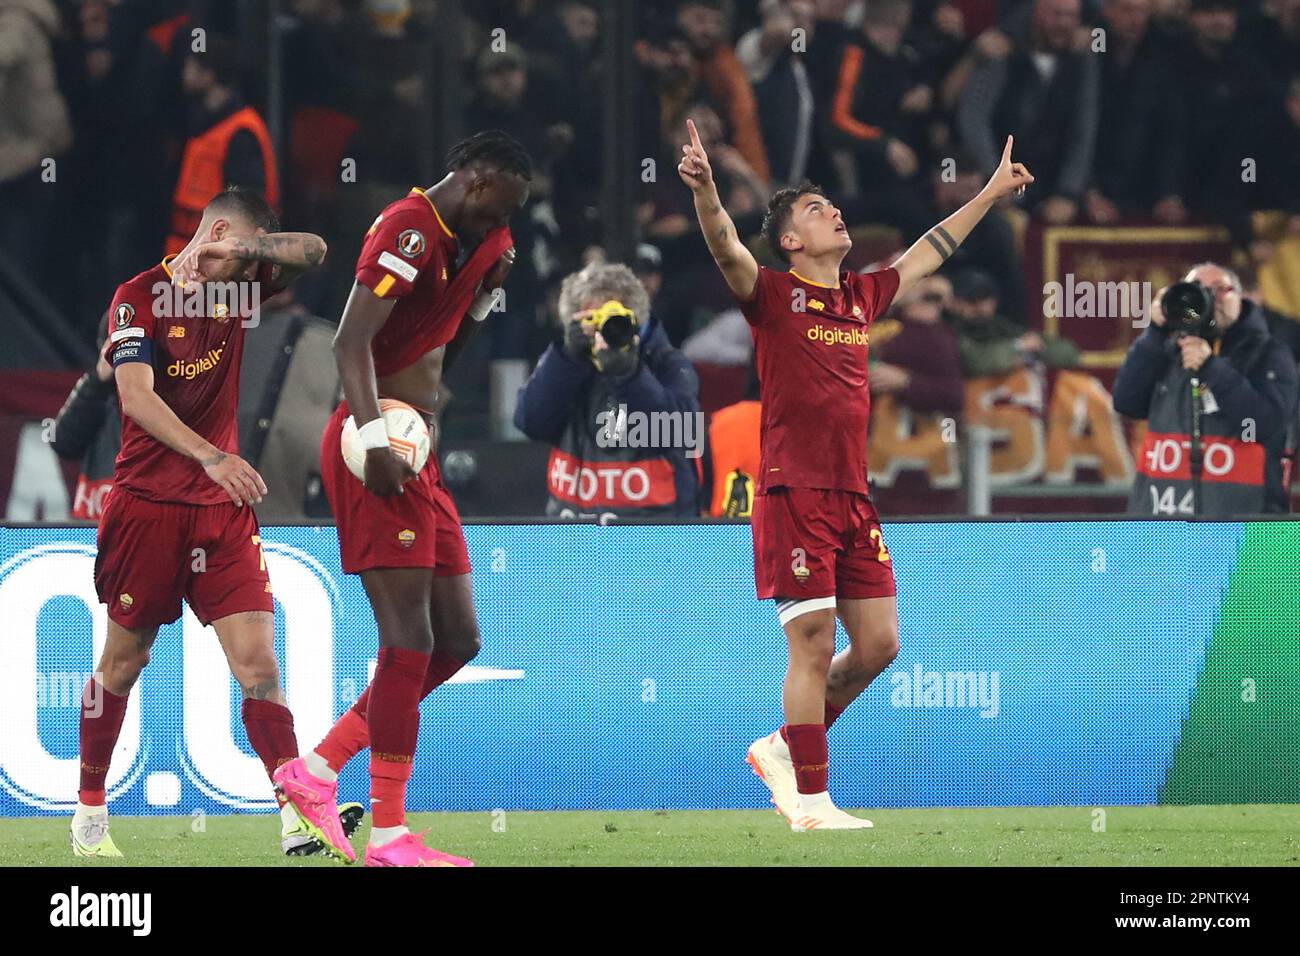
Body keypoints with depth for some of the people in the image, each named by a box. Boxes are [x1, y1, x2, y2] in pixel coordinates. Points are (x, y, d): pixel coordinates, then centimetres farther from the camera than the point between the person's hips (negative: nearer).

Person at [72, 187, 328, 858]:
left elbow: (311, 252, 3)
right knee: (124, 660, 8)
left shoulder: (236, 293, 8)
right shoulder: (139, 296, -8)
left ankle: (298, 814, -18)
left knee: (257, 661, -9)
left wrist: (250, 244, -15)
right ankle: (90, 811, 23)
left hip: (223, 509, 4)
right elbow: (136, 398, -21)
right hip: (147, 504, -4)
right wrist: (211, 455, -34)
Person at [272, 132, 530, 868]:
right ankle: (390, 835, -8)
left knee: (457, 641, 10)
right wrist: (375, 439, -34)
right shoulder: (410, 229, -12)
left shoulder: (467, 239, 17)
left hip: (418, 457, 10)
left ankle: (317, 771, 15)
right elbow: (352, 342, -25)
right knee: (410, 640, -11)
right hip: (380, 456, -10)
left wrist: (486, 294, 16)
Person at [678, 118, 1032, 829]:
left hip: (853, 497, 7)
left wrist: (990, 194, 41)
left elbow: (927, 254, 32)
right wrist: (703, 190, -40)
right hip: (794, 495, -7)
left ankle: (785, 747, 23)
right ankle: (810, 799, -2)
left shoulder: (862, 296, 16)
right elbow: (726, 250, -21)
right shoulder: (774, 295, -2)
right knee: (814, 645, -8)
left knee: (878, 643, 5)